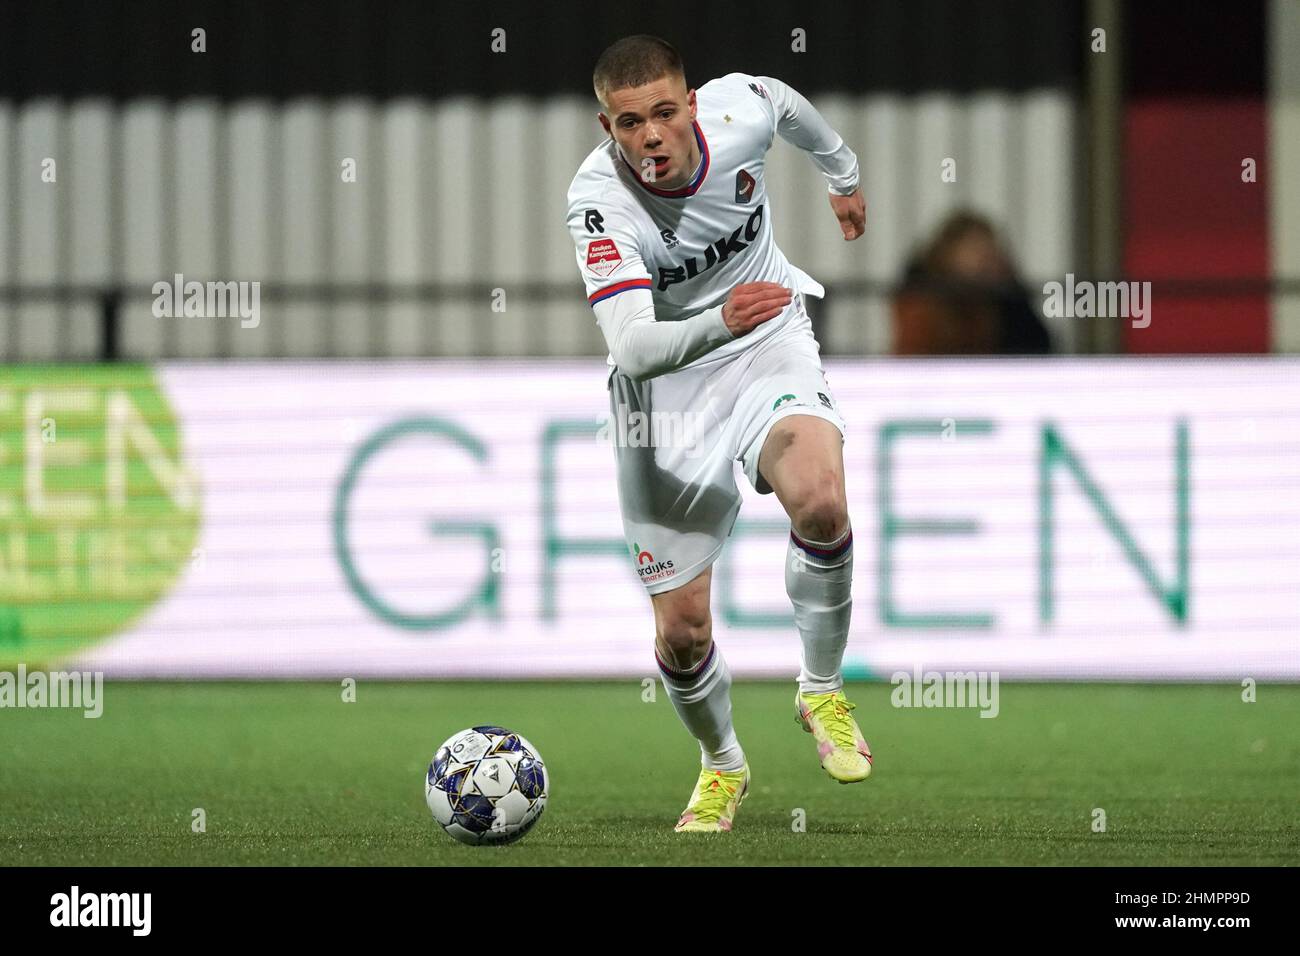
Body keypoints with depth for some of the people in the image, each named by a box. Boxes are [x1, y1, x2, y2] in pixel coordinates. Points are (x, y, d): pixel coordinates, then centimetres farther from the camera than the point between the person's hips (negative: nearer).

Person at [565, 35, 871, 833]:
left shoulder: (739, 109, -18)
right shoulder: (599, 202, -27)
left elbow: (791, 107, 9)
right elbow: (632, 347, -38)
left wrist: (843, 174, 29)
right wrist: (719, 322, -56)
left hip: (770, 347, 1)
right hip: (664, 388, -1)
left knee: (820, 503, -32)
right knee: (681, 633, 0)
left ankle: (823, 692, -6)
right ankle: (722, 764, 34)